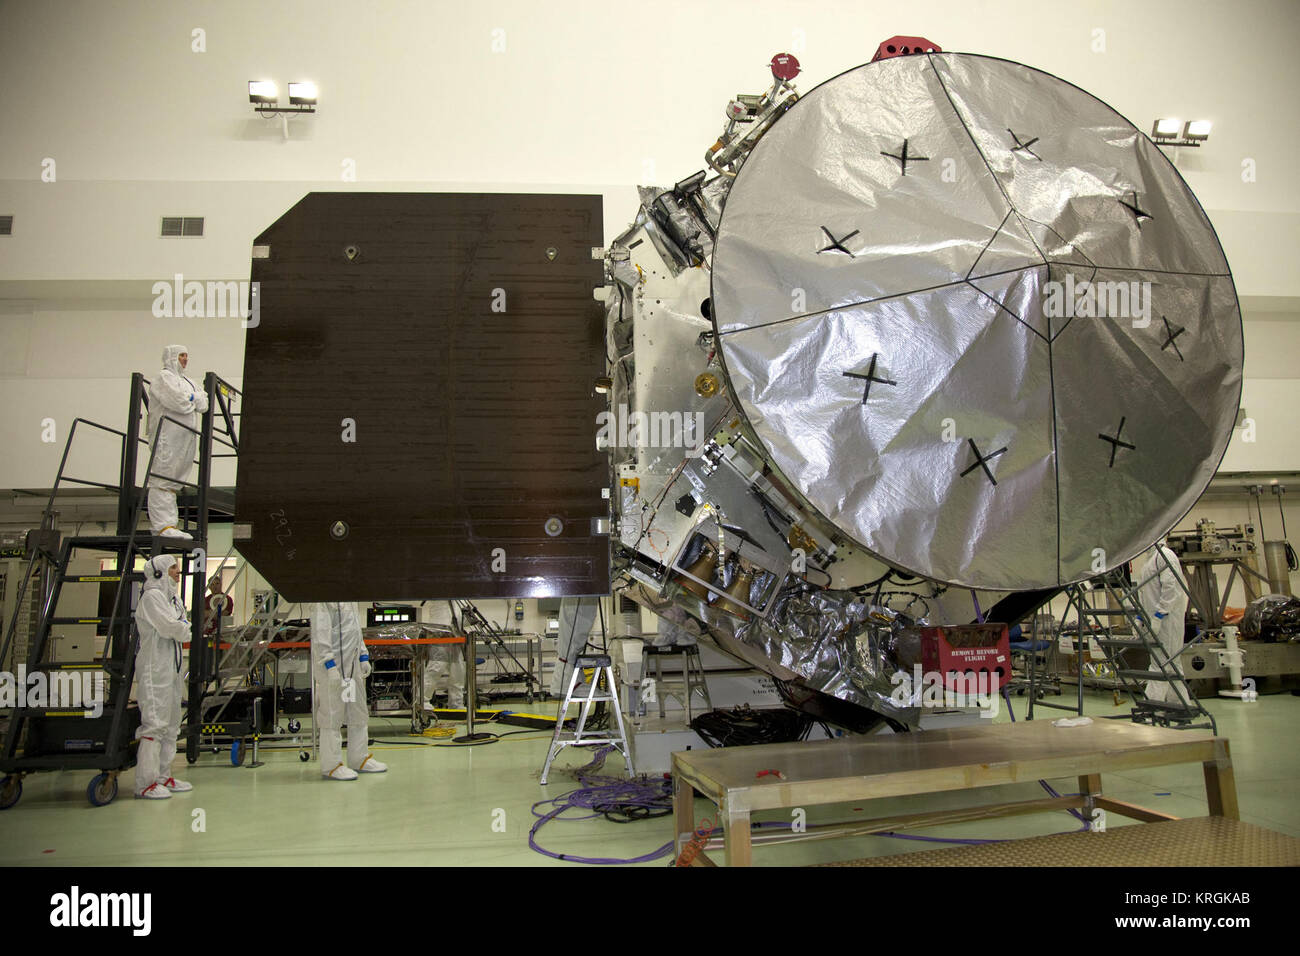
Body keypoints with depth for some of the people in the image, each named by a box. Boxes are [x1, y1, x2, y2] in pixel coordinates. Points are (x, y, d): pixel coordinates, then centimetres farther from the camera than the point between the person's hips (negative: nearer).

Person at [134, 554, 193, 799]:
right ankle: (145, 783, -5)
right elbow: (171, 627, -18)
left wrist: (181, 628, -4)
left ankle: (163, 776, 21)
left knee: (171, 722, 13)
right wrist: (185, 631, 0)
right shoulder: (152, 596, -10)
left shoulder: (172, 597, 19)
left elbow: (182, 626, 16)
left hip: (171, 666, 10)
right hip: (154, 668, -10)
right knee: (155, 722, -9)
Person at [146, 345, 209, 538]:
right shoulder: (164, 377, -3)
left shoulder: (186, 381, 25)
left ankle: (165, 523, 16)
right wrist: (194, 399, 1)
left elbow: (203, 404, 15)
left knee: (173, 483, 11)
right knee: (162, 481, -10)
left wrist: (191, 398, -3)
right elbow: (179, 402, -18)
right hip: (167, 440, -9)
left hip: (185, 440, 9)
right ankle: (163, 525, -13)